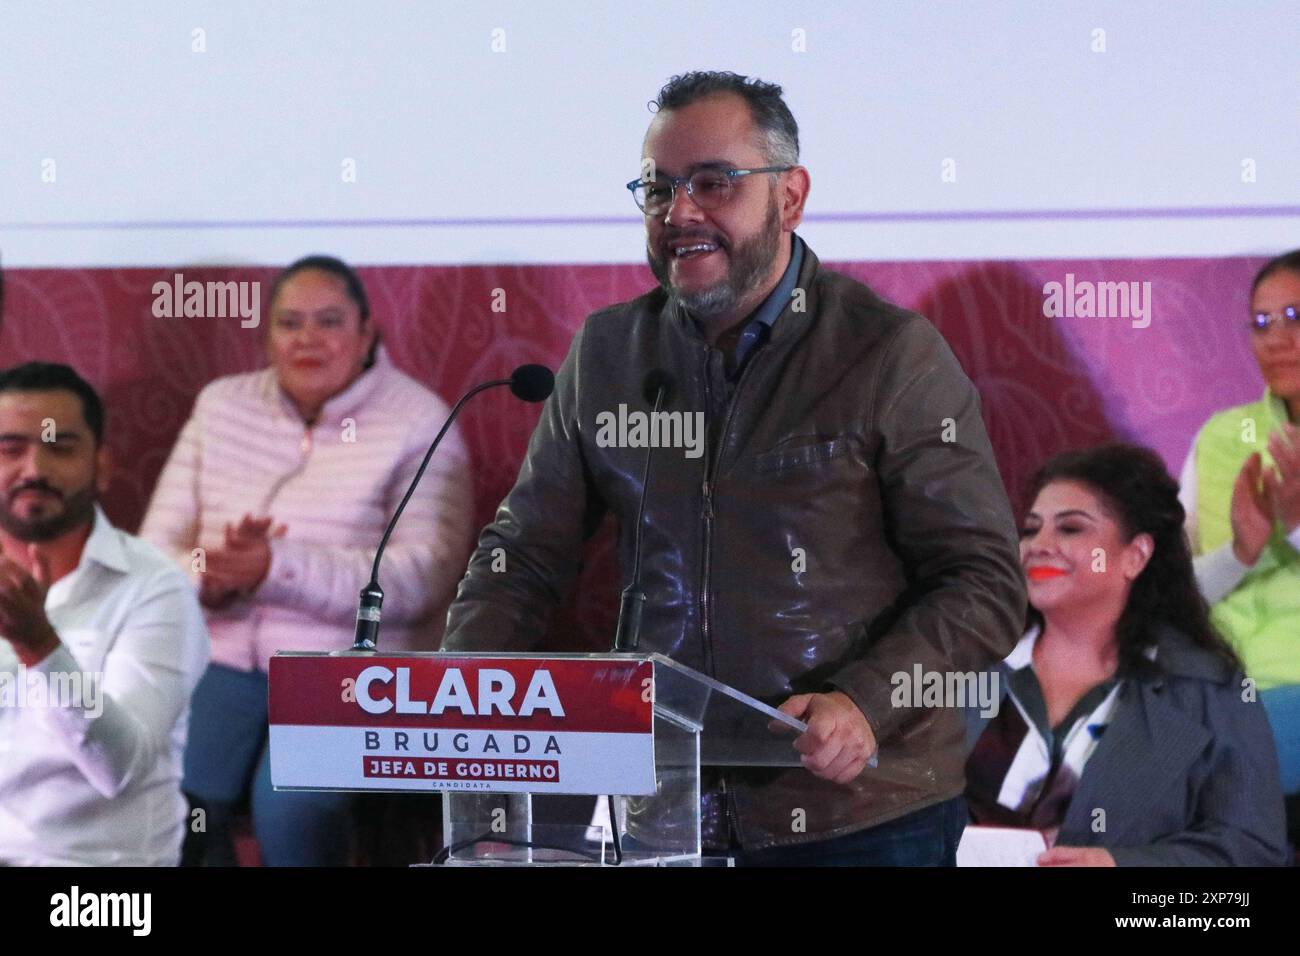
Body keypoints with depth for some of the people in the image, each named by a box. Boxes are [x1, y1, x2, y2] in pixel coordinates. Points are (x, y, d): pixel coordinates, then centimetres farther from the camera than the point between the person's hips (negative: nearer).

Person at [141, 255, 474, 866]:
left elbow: (423, 578, -11)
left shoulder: (419, 422, 2)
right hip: (224, 655, 3)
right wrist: (209, 575, -15)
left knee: (292, 808, -31)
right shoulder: (221, 406, 15)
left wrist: (277, 569, -22)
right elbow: (156, 549, 10)